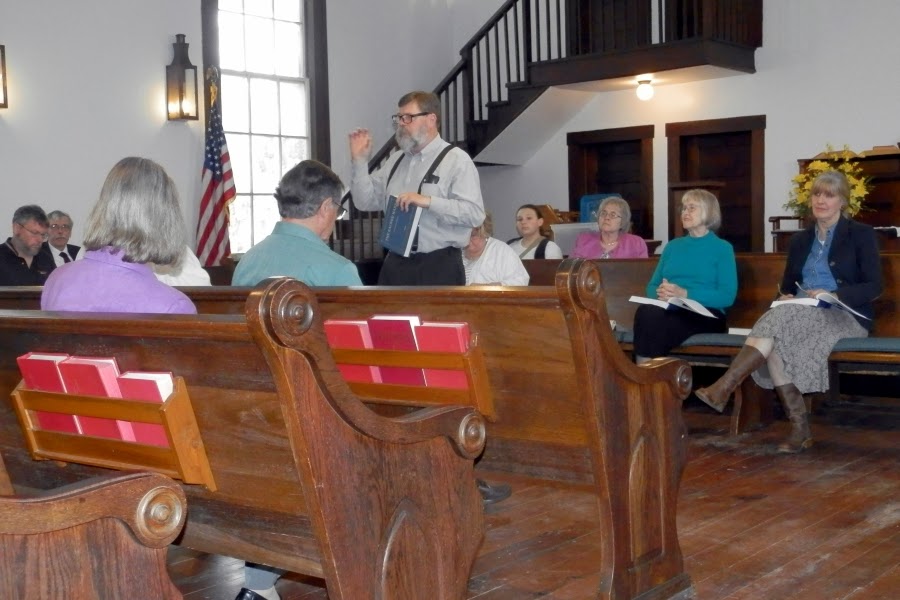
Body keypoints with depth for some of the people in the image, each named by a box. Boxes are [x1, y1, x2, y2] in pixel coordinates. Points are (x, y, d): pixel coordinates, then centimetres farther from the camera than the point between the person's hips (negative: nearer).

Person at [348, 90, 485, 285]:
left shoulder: (456, 160, -6)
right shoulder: (395, 160, 14)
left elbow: (474, 214, -17)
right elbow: (366, 201, 13)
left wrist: (428, 201, -25)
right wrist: (360, 161, 2)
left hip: (439, 267, -6)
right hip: (395, 265, 6)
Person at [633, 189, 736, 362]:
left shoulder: (723, 248, 10)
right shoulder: (672, 246, 26)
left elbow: (728, 296, -3)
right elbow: (651, 286, 20)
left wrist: (685, 294, -14)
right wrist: (660, 292, -6)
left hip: (705, 314, -4)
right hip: (669, 311, 4)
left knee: (658, 325, -36)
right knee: (645, 312, -34)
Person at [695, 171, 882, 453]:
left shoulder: (861, 234, 5)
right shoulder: (800, 240, 20)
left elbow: (873, 286, -3)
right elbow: (787, 284, 21)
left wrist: (834, 295, -19)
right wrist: (785, 296, -4)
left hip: (845, 316, -4)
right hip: (802, 316, 5)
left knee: (780, 319, -34)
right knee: (774, 344, -33)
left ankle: (723, 389, -41)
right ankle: (799, 428, -31)